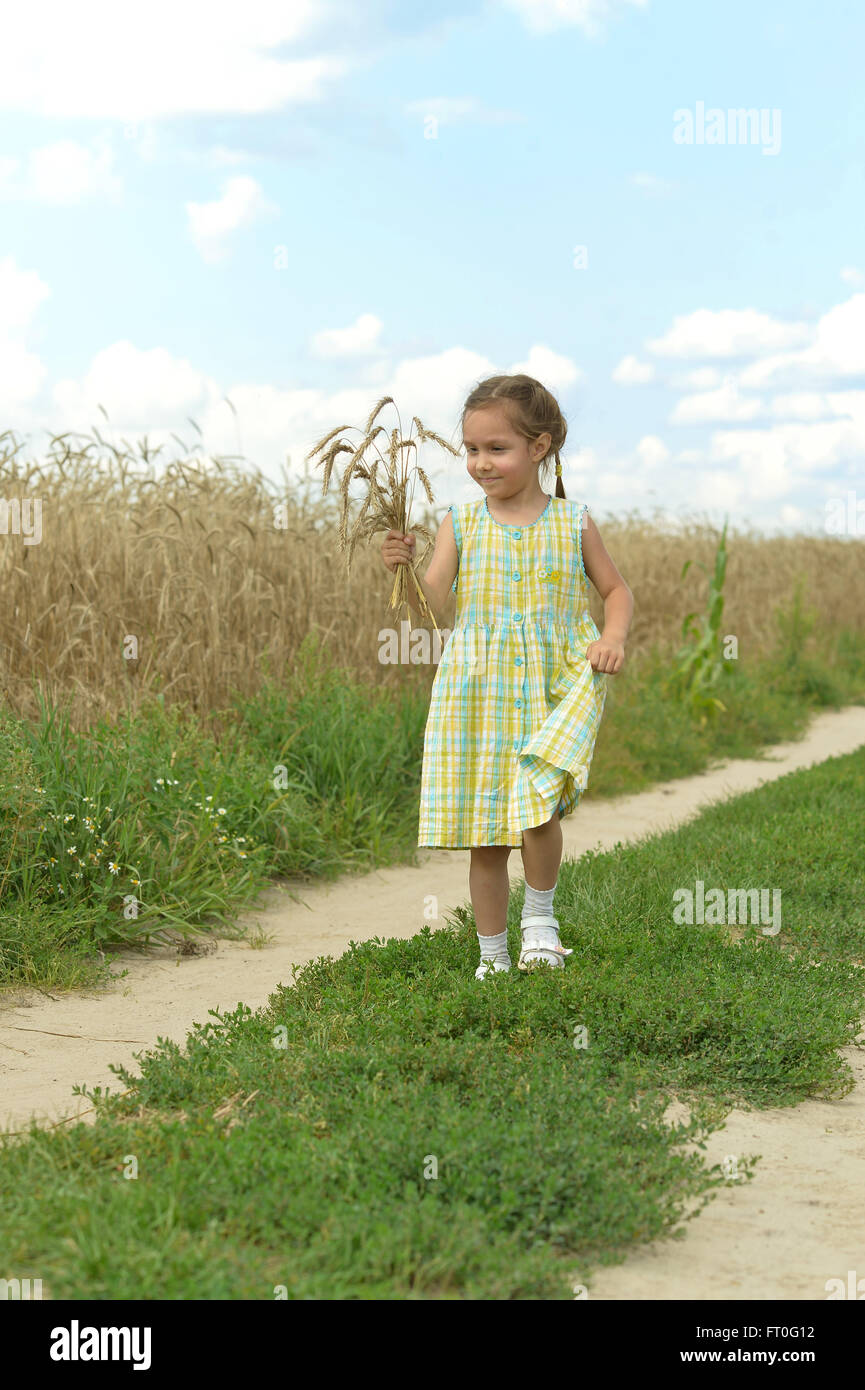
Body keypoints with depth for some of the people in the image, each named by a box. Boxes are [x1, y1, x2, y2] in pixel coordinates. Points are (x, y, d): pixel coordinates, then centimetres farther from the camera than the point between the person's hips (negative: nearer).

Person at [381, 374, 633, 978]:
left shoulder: (574, 524, 2)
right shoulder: (460, 524, 4)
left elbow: (617, 590, 12)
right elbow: (432, 605, -2)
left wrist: (613, 637, -6)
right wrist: (404, 568, -20)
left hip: (555, 691, -2)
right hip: (478, 695, 2)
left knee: (538, 807, -22)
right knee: (484, 836, 7)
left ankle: (540, 914, 7)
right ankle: (493, 957, 23)